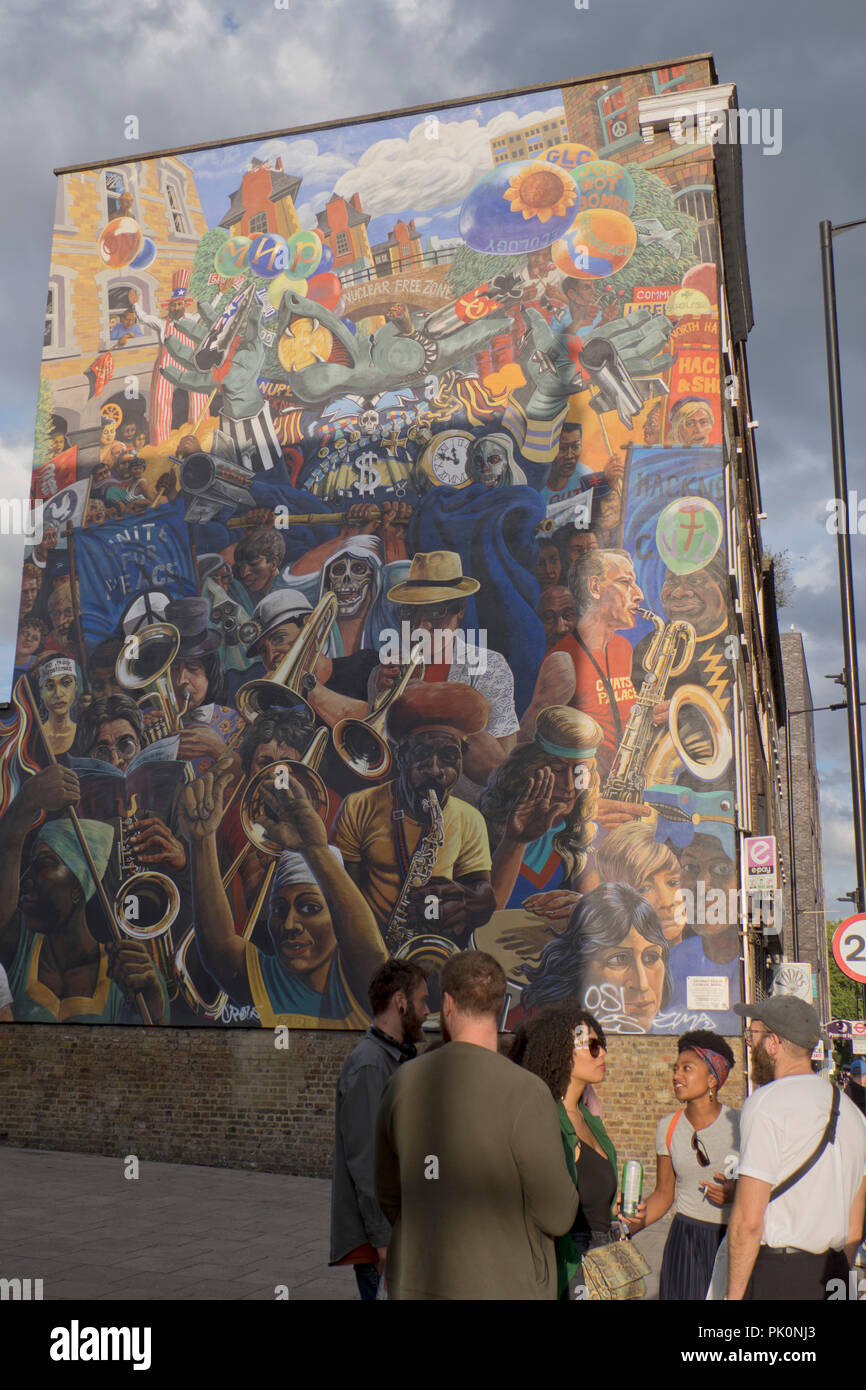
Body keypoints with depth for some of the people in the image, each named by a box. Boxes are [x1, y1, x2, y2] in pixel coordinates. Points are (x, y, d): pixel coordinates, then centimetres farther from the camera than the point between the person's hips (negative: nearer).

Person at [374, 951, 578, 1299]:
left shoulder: (402, 1084, -4)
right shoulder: (526, 1092, -19)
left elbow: (389, 1197, 7)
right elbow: (557, 1216, -13)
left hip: (416, 1285, 5)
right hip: (502, 1287, -5)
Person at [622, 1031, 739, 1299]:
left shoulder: (739, 1124, -5)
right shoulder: (668, 1127, 3)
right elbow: (664, 1193, 10)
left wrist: (735, 1193, -16)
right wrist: (633, 1223, -7)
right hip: (687, 1243, 2)